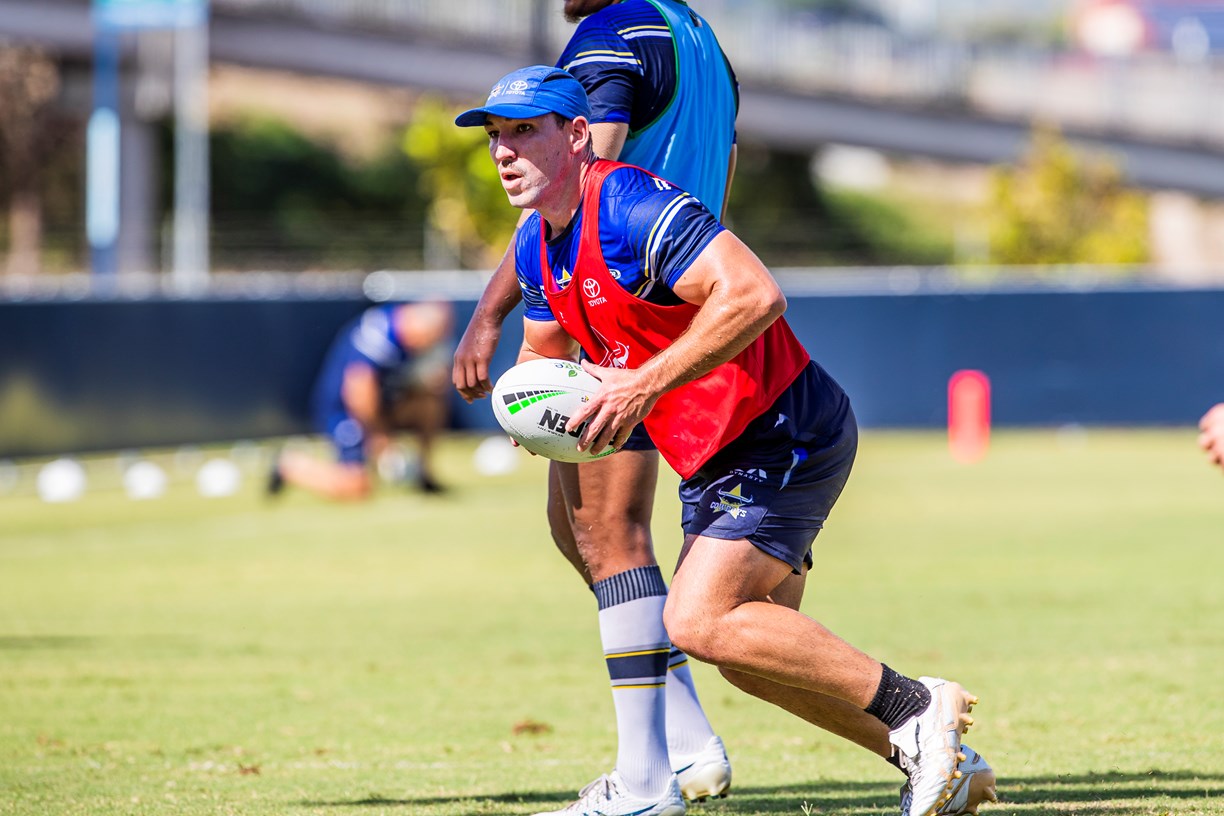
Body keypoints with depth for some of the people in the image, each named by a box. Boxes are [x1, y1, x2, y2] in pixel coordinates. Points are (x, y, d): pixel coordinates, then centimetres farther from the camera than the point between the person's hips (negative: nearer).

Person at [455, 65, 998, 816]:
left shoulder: (631, 207, -22)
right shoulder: (537, 245, 8)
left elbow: (755, 294, -34)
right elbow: (544, 348, 23)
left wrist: (645, 386, -32)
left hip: (789, 436, -10)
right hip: (716, 461, 10)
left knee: (701, 620, -22)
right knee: (748, 653, 10)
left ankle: (914, 707, -14)